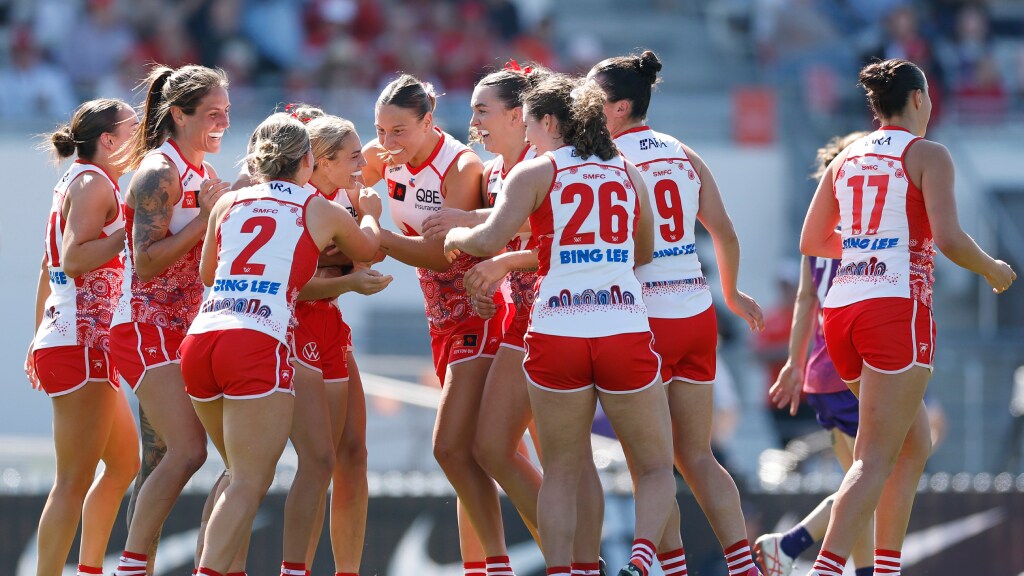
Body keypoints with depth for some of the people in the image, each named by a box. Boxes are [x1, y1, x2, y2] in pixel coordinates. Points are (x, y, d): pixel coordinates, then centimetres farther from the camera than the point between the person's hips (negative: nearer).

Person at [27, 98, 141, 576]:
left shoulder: (76, 181, 18)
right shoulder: (95, 183, -10)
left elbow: (49, 268, 23)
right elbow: (75, 258, -22)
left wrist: (39, 339, 26)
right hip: (80, 344, -10)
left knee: (124, 463, 18)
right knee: (75, 480, -11)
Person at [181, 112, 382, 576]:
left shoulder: (229, 203, 19)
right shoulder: (322, 212, 11)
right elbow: (367, 249, 32)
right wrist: (370, 215, 53)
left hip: (200, 338, 5)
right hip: (257, 342, -5)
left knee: (243, 476, 21)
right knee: (248, 484, -6)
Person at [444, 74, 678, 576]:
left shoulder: (535, 173, 4)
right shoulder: (628, 173, 15)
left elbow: (492, 238, -8)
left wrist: (455, 236, 12)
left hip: (557, 333, -1)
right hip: (625, 333, 1)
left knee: (560, 473, 11)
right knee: (656, 468, 11)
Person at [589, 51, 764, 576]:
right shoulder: (684, 155, 10)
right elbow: (725, 233, 14)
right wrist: (732, 293, 30)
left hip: (645, 317, -6)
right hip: (697, 314, 6)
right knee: (697, 457, 12)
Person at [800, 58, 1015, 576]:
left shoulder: (845, 160, 15)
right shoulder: (928, 155, -2)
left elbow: (811, 243, 18)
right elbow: (949, 239, -14)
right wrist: (993, 270, 4)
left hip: (842, 308, 7)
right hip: (897, 308, -7)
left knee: (915, 446, 19)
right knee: (875, 459, -10)